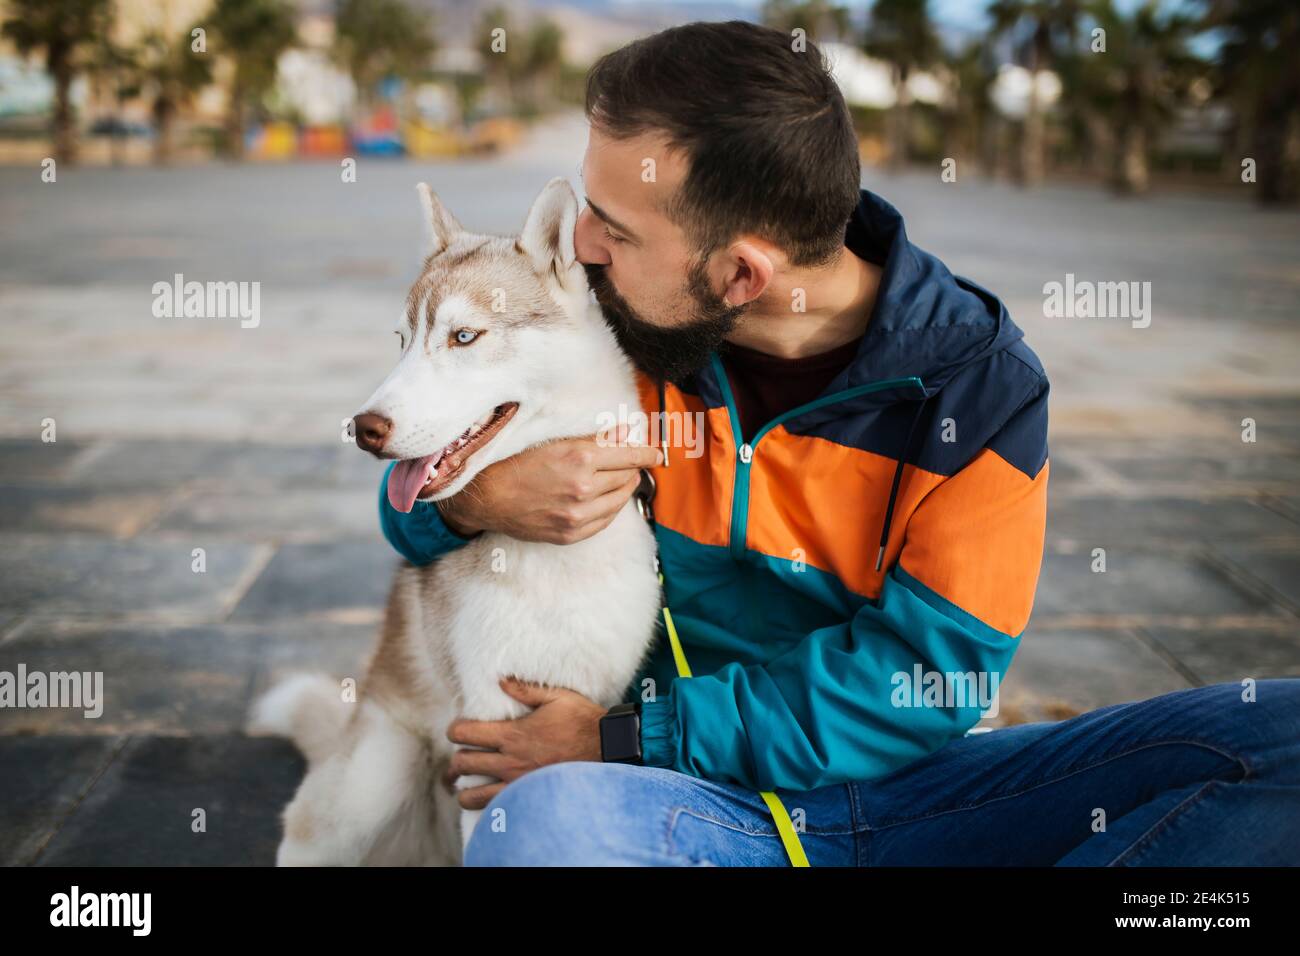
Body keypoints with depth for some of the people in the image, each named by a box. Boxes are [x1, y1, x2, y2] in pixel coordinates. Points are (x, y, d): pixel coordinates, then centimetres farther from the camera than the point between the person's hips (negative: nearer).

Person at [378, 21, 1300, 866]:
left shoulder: (981, 385, -8)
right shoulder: (606, 319, -1)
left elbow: (923, 680, -12)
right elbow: (417, 505, 12)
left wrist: (628, 736, -16)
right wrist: (470, 499, -14)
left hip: (905, 792, 0)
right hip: (685, 803, 0)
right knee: (543, 823, -38)